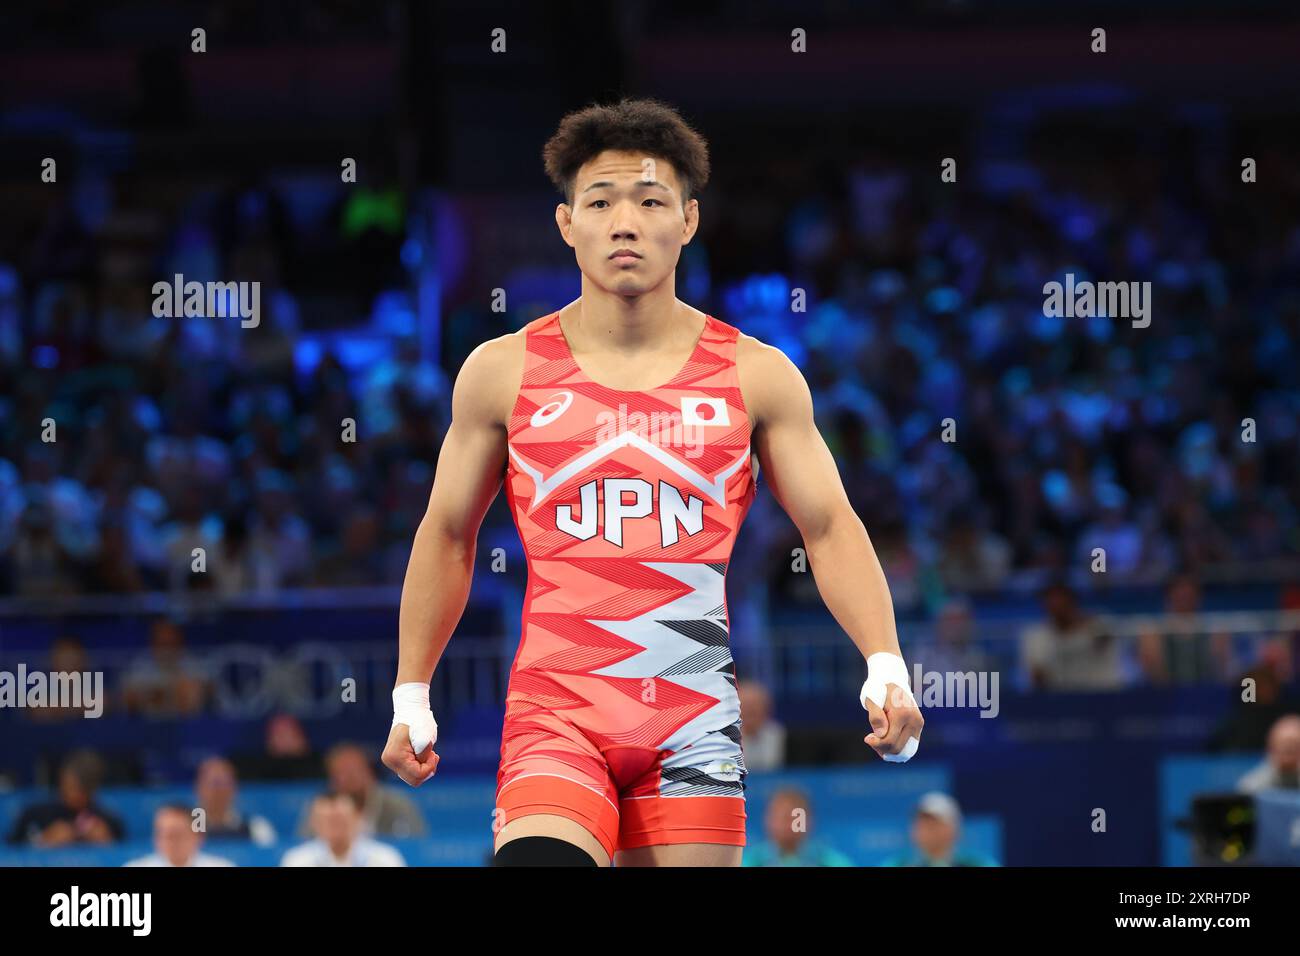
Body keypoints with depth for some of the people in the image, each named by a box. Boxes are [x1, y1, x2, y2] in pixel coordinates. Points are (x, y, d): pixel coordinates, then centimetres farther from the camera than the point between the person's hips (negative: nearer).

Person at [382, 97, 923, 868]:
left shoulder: (756, 376, 5)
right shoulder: (504, 371, 4)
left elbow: (830, 528, 6)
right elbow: (447, 535, 14)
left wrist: (886, 667, -8)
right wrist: (411, 695, 13)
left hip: (695, 717, 1)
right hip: (555, 709, -1)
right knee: (538, 860, -28)